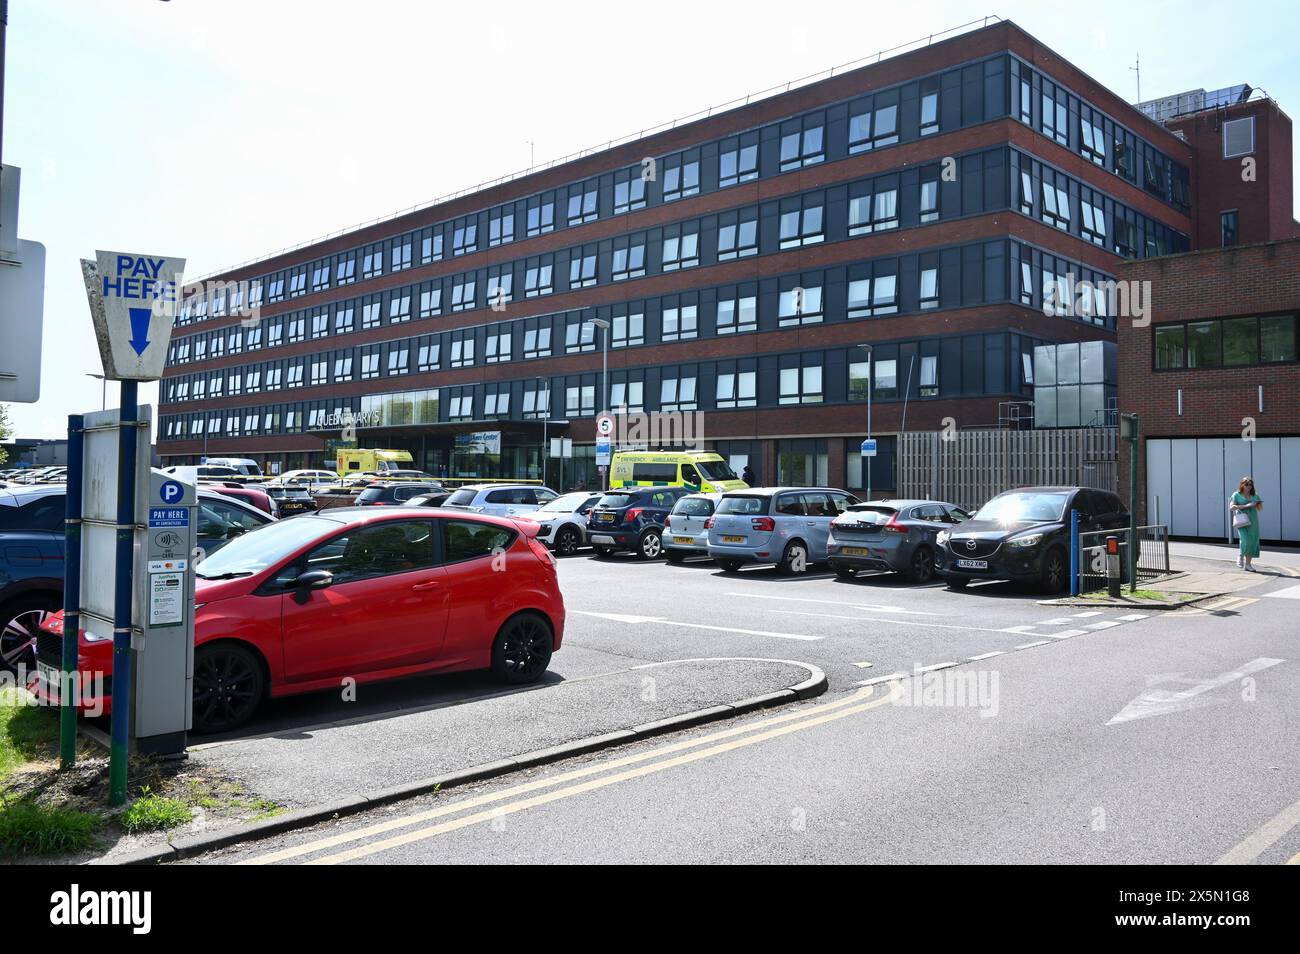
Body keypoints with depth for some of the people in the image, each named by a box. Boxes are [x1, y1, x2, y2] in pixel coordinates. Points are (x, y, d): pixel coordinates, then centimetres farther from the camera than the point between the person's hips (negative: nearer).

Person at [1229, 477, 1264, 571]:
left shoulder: (1255, 496, 15)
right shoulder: (1236, 495, 2)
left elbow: (1260, 508, 22)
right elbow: (1232, 507, -10)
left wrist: (1258, 505, -2)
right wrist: (1246, 506, -18)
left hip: (1253, 522, 5)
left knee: (1253, 543, 0)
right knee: (1245, 540, -20)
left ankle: (1247, 564, 7)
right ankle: (1240, 556, 8)